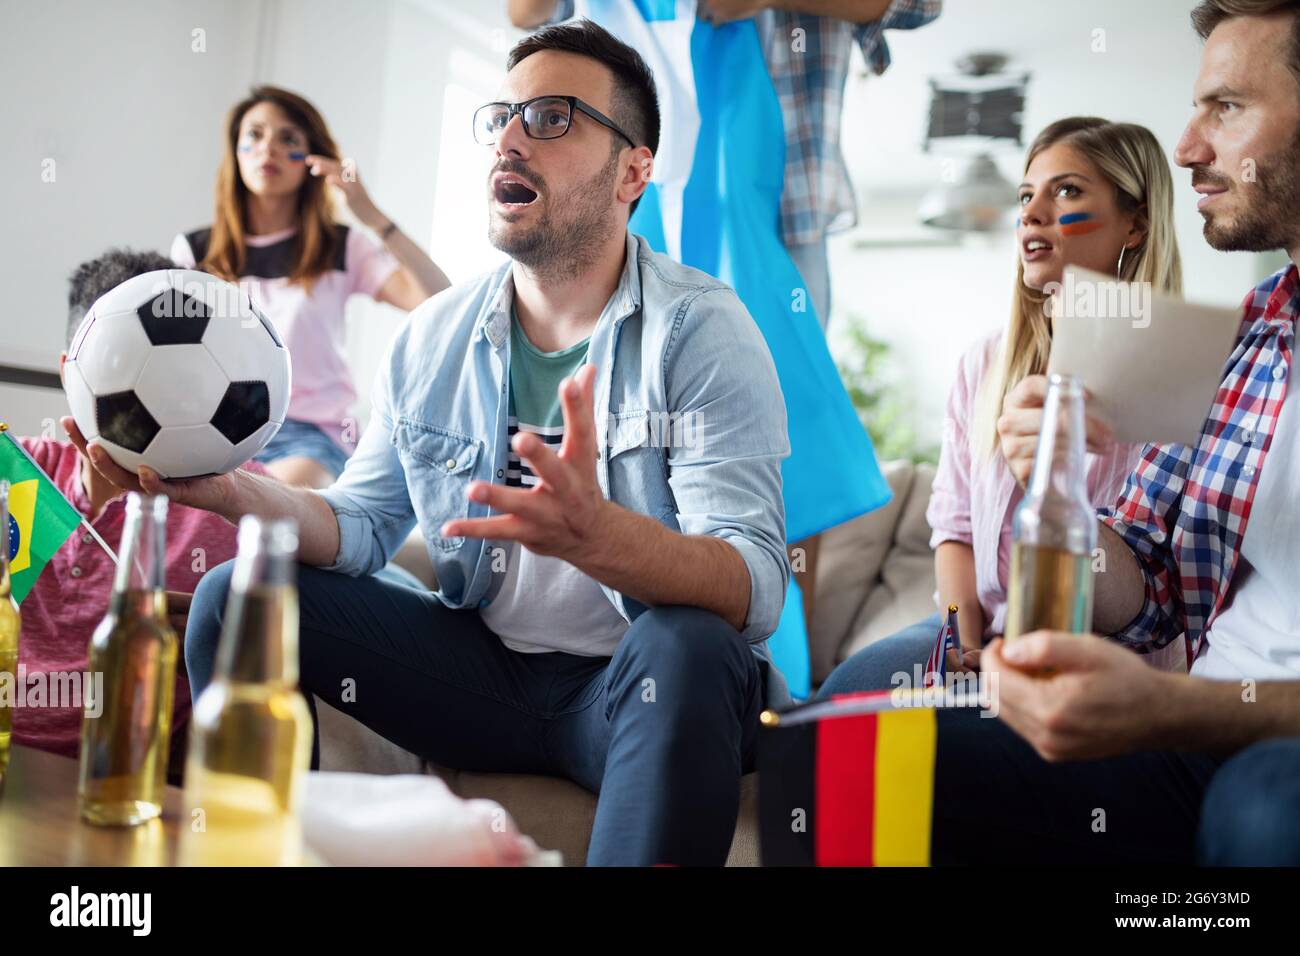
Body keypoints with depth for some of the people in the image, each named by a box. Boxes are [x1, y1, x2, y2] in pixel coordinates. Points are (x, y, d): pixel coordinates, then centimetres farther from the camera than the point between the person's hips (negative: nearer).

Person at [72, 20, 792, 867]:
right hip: (483, 667, 5)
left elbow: (753, 591, -23)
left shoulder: (701, 330, -13)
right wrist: (233, 493, -13)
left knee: (689, 647, -37)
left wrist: (593, 534, -45)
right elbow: (362, 527, 9)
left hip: (630, 690, -4)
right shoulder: (431, 340, 4)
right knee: (234, 595, -5)